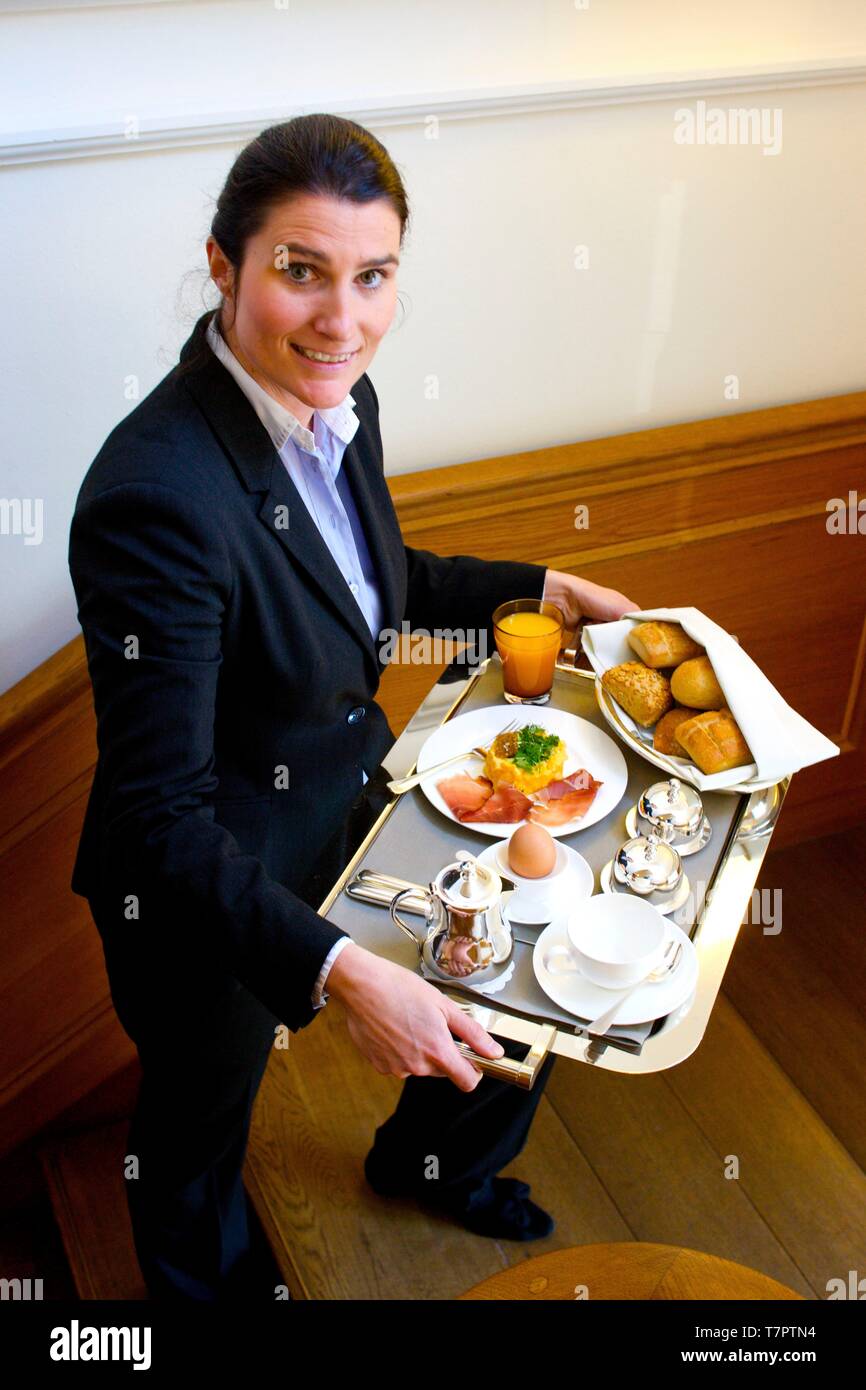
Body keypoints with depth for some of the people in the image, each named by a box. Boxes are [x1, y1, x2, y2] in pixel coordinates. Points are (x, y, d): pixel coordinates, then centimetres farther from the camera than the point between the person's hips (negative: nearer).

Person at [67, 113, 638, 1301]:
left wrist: (539, 587, 7)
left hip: (358, 802, 7)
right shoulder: (159, 494, -34)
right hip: (209, 892, -7)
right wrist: (339, 973, -38)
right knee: (200, 1133, 21)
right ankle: (209, 1292, 56)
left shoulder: (333, 399, -9)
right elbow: (163, 822, -30)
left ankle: (432, 1163, 55)